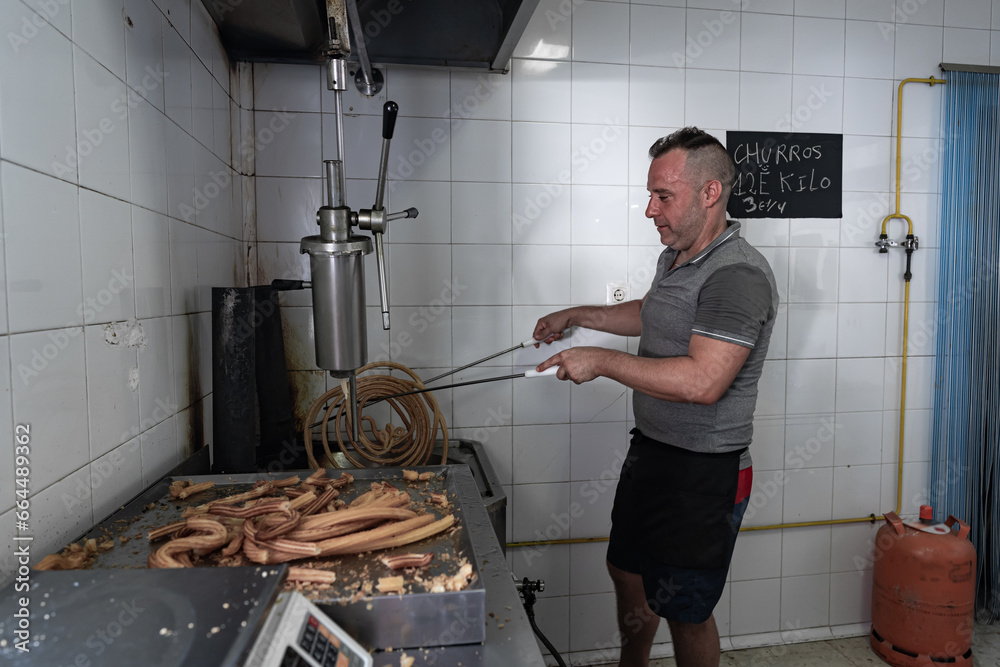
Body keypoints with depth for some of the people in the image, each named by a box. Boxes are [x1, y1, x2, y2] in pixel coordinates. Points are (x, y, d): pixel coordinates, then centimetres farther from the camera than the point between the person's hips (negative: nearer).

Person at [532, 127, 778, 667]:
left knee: (686, 613, 8)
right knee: (628, 572, 25)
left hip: (702, 472, -10)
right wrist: (579, 315, 21)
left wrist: (602, 361, -25)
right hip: (649, 450, 10)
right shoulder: (675, 257, 8)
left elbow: (701, 382, -32)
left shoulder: (738, 275, -23)